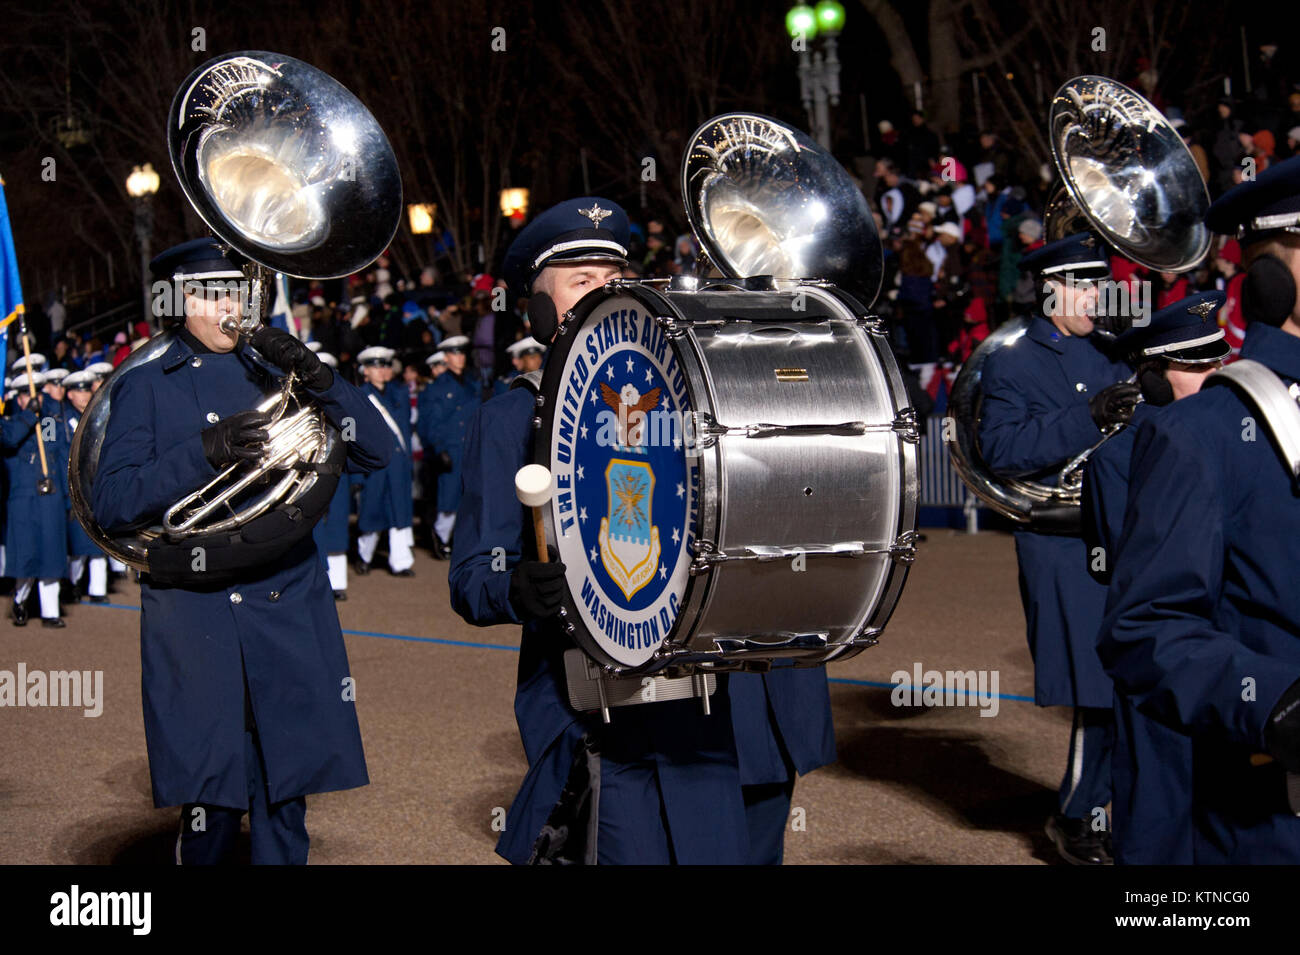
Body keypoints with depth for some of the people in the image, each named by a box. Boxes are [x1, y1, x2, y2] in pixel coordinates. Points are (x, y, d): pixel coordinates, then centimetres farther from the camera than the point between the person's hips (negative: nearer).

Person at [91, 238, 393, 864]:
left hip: (288, 612, 2)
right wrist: (207, 451, -19)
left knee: (284, 802, 3)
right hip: (196, 620, -2)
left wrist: (317, 378, -10)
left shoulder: (276, 374, 15)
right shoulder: (146, 386, 7)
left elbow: (374, 453, 6)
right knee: (210, 811, -4)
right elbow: (110, 507, -5)